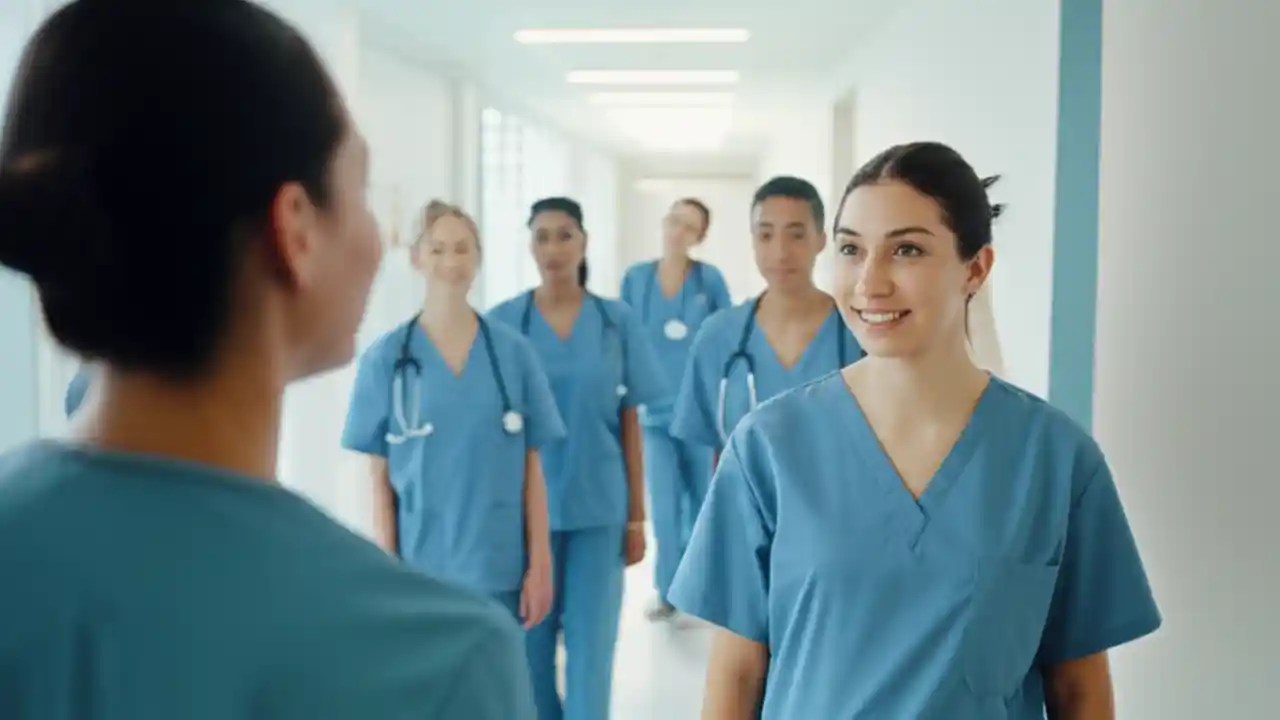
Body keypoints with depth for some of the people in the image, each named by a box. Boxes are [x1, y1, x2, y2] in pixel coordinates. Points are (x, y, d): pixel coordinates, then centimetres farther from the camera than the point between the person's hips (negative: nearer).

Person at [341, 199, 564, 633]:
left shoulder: (514, 352, 0)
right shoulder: (386, 358, -3)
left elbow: (532, 469, 2)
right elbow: (380, 479, -1)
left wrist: (540, 563, 0)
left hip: (497, 570, 1)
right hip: (419, 572, -1)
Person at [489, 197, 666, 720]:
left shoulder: (618, 322, 0)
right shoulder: (502, 322, -2)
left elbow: (630, 424, 3)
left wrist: (637, 516, 3)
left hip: (598, 505, 0)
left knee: (591, 641, 5)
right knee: (532, 638, 10)